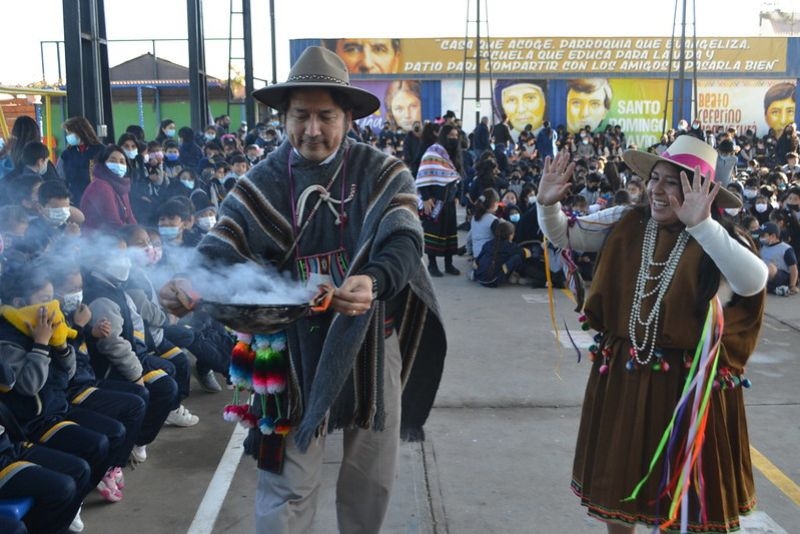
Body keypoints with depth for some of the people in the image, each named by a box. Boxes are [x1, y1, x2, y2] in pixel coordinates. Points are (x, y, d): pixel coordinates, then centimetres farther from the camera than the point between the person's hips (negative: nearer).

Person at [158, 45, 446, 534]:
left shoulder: (382, 173, -5)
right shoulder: (262, 183, -4)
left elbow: (404, 241, -18)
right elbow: (220, 249, -10)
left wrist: (374, 282, -41)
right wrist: (189, 284, -34)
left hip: (370, 343, 1)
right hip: (292, 349, -1)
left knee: (373, 475, 19)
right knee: (287, 486, 5)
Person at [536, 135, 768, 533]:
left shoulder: (721, 241, -15)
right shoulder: (625, 223, -2)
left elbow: (754, 282, -35)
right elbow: (561, 236, 4)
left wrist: (702, 225, -44)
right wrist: (548, 203, -17)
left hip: (688, 383, -4)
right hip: (621, 375, 4)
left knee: (682, 491, 13)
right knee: (617, 479, 20)